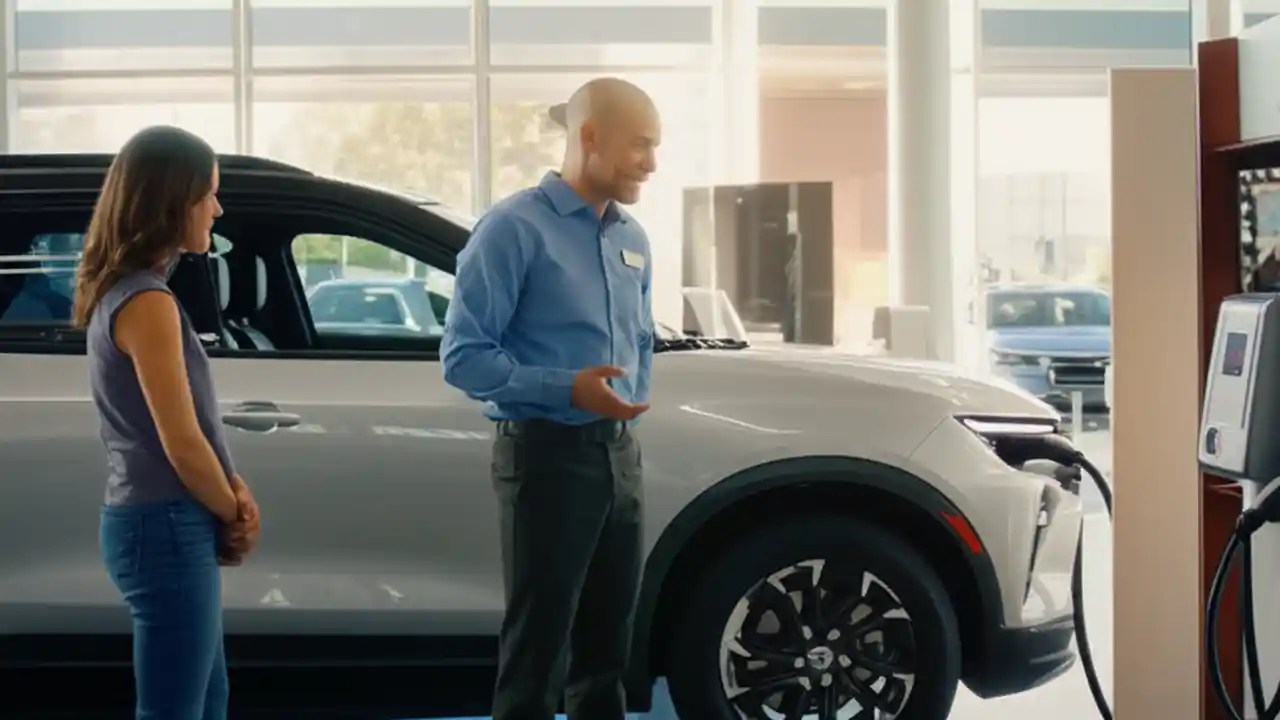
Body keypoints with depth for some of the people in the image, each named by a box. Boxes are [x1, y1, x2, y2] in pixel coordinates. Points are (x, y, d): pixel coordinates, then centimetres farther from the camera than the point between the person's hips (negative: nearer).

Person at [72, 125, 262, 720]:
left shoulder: (121, 290, 11)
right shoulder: (146, 301, -18)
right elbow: (181, 442, -18)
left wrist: (236, 492, 0)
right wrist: (234, 515, -2)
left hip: (150, 520, 10)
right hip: (167, 527, -10)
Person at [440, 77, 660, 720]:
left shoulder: (632, 238, 12)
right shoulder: (515, 229, -11)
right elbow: (463, 356, -16)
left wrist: (633, 404, 12)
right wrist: (566, 388, -24)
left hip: (619, 455, 7)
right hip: (547, 455, -7)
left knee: (607, 646, 14)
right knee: (537, 649, -3)